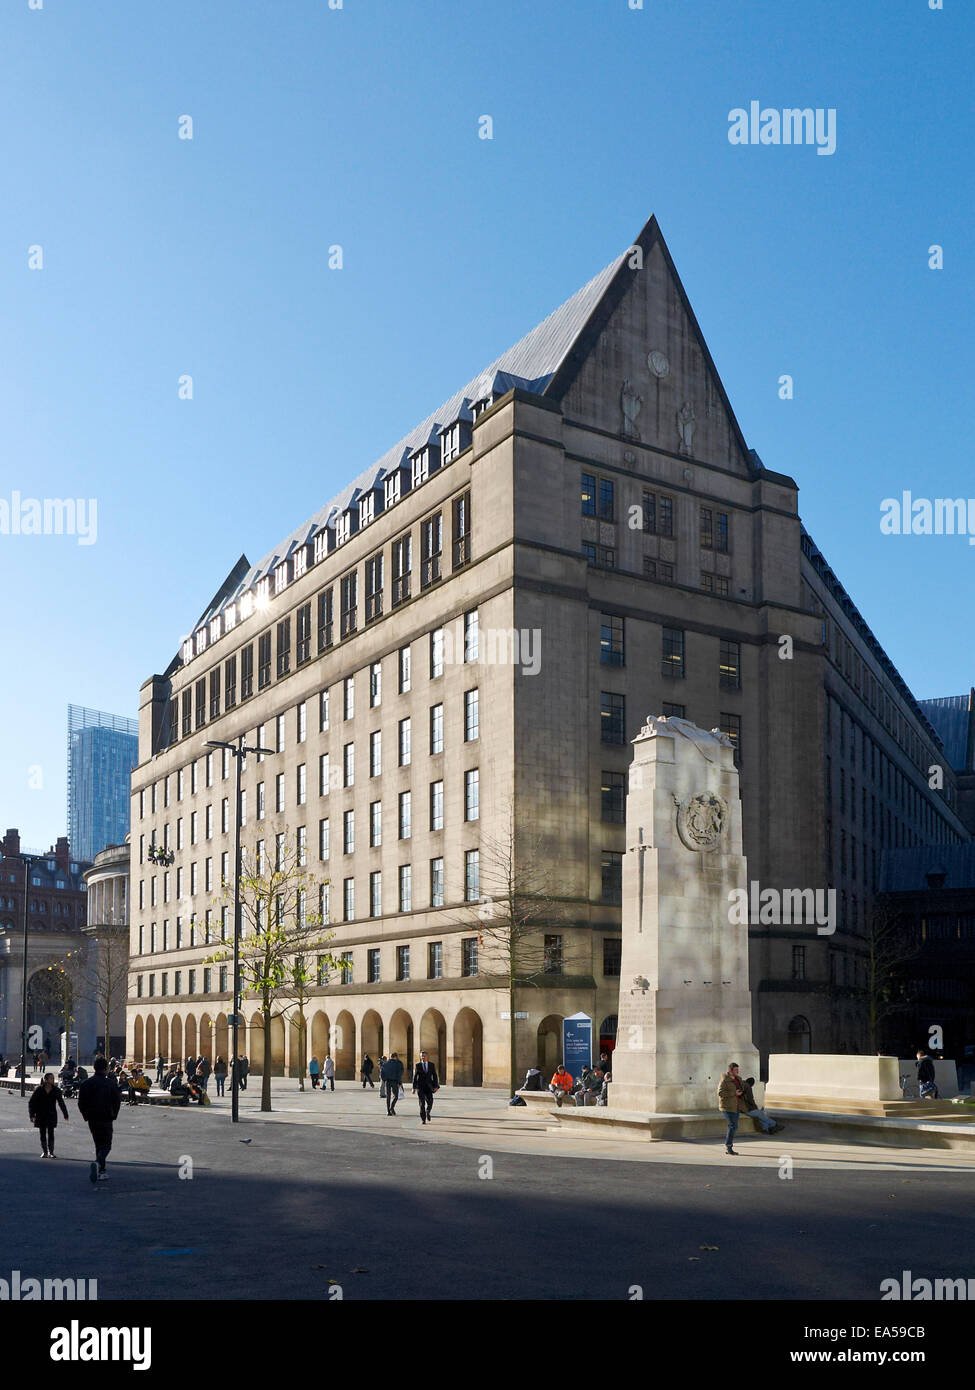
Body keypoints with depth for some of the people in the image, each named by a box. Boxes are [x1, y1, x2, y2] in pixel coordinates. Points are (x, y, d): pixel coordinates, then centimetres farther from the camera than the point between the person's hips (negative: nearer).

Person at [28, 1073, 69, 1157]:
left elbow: (61, 1103, 5)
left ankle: (51, 1152, 10)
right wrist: (32, 1115, -10)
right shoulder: (39, 1090, -6)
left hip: (52, 1115, 0)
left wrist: (65, 1115, 5)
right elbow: (31, 1102, -2)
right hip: (41, 1115, 0)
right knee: (43, 1134, 4)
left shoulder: (56, 1090, -2)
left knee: (51, 1134, -1)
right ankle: (44, 1152, 15)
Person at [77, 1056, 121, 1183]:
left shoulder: (86, 1083, 2)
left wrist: (87, 1116, 12)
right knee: (106, 1145, 2)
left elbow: (81, 1102, 3)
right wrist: (113, 1116, 8)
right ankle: (98, 1163, -25)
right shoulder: (110, 1083, -8)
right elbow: (117, 1101, -5)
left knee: (98, 1145, 17)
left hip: (92, 1120, 4)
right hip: (106, 1119, -4)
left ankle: (101, 1172, 16)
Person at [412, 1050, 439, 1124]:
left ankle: (427, 1112, 25)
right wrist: (414, 1088, -4)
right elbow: (415, 1077, 1)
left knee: (430, 1102, -8)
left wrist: (436, 1086, -5)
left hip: (429, 1086, 1)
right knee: (422, 1103, -7)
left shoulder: (431, 1065, 3)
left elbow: (434, 1076, 3)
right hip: (420, 1086, -1)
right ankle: (423, 1119, 2)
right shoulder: (417, 1065, 0)